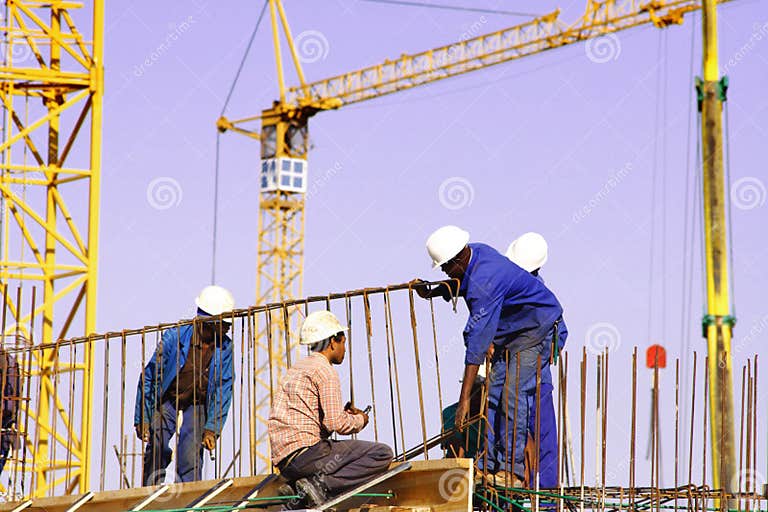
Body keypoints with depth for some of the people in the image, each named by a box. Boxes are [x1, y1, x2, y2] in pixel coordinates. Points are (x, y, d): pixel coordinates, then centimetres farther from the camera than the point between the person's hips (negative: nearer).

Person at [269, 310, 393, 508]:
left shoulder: (295, 370, 23)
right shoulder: (325, 371, -5)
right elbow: (334, 423, -13)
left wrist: (346, 414, 18)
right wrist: (360, 421, 6)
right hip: (305, 452, -9)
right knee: (382, 454, -11)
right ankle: (322, 484, -20)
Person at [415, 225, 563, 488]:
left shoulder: (484, 283, -34)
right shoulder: (476, 252, -6)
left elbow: (477, 345, -37)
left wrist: (464, 399, -37)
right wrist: (432, 292, 9)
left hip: (536, 325, -10)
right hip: (509, 332, 10)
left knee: (514, 393, -19)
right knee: (493, 393, 1)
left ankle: (513, 470, -19)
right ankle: (487, 465, -1)